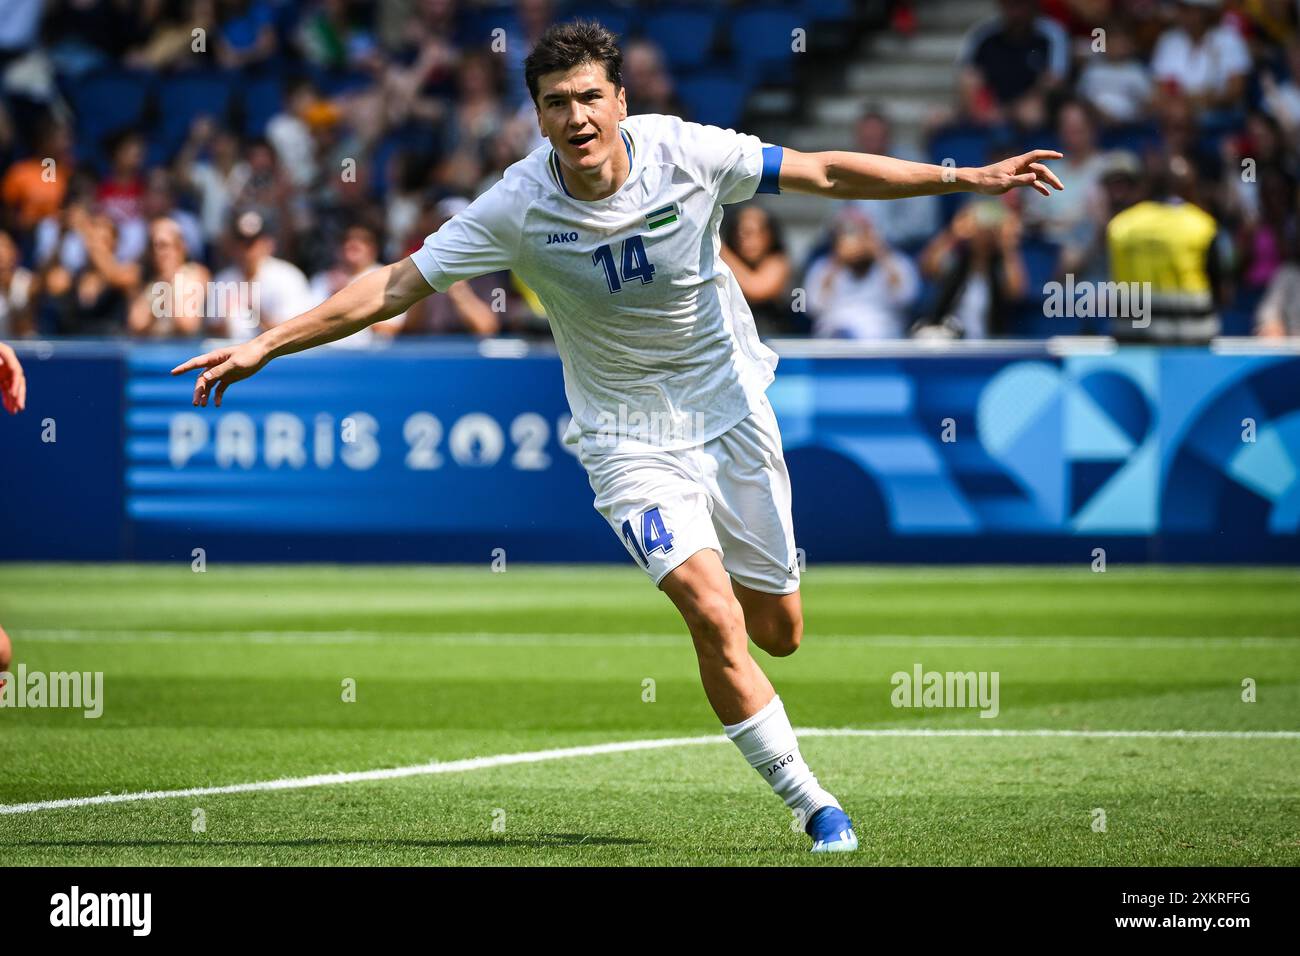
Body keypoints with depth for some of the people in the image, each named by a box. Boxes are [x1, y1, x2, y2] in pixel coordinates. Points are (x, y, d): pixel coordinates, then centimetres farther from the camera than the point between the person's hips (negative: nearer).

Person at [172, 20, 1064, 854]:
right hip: (627, 436, -2)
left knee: (779, 630, 8)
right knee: (711, 613, -21)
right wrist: (264, 345, -20)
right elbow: (395, 285, -14)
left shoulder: (687, 152, -16)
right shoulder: (517, 208, -19)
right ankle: (810, 803, -7)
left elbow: (827, 173, -7)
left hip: (729, 406, 2)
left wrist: (966, 177, -9)